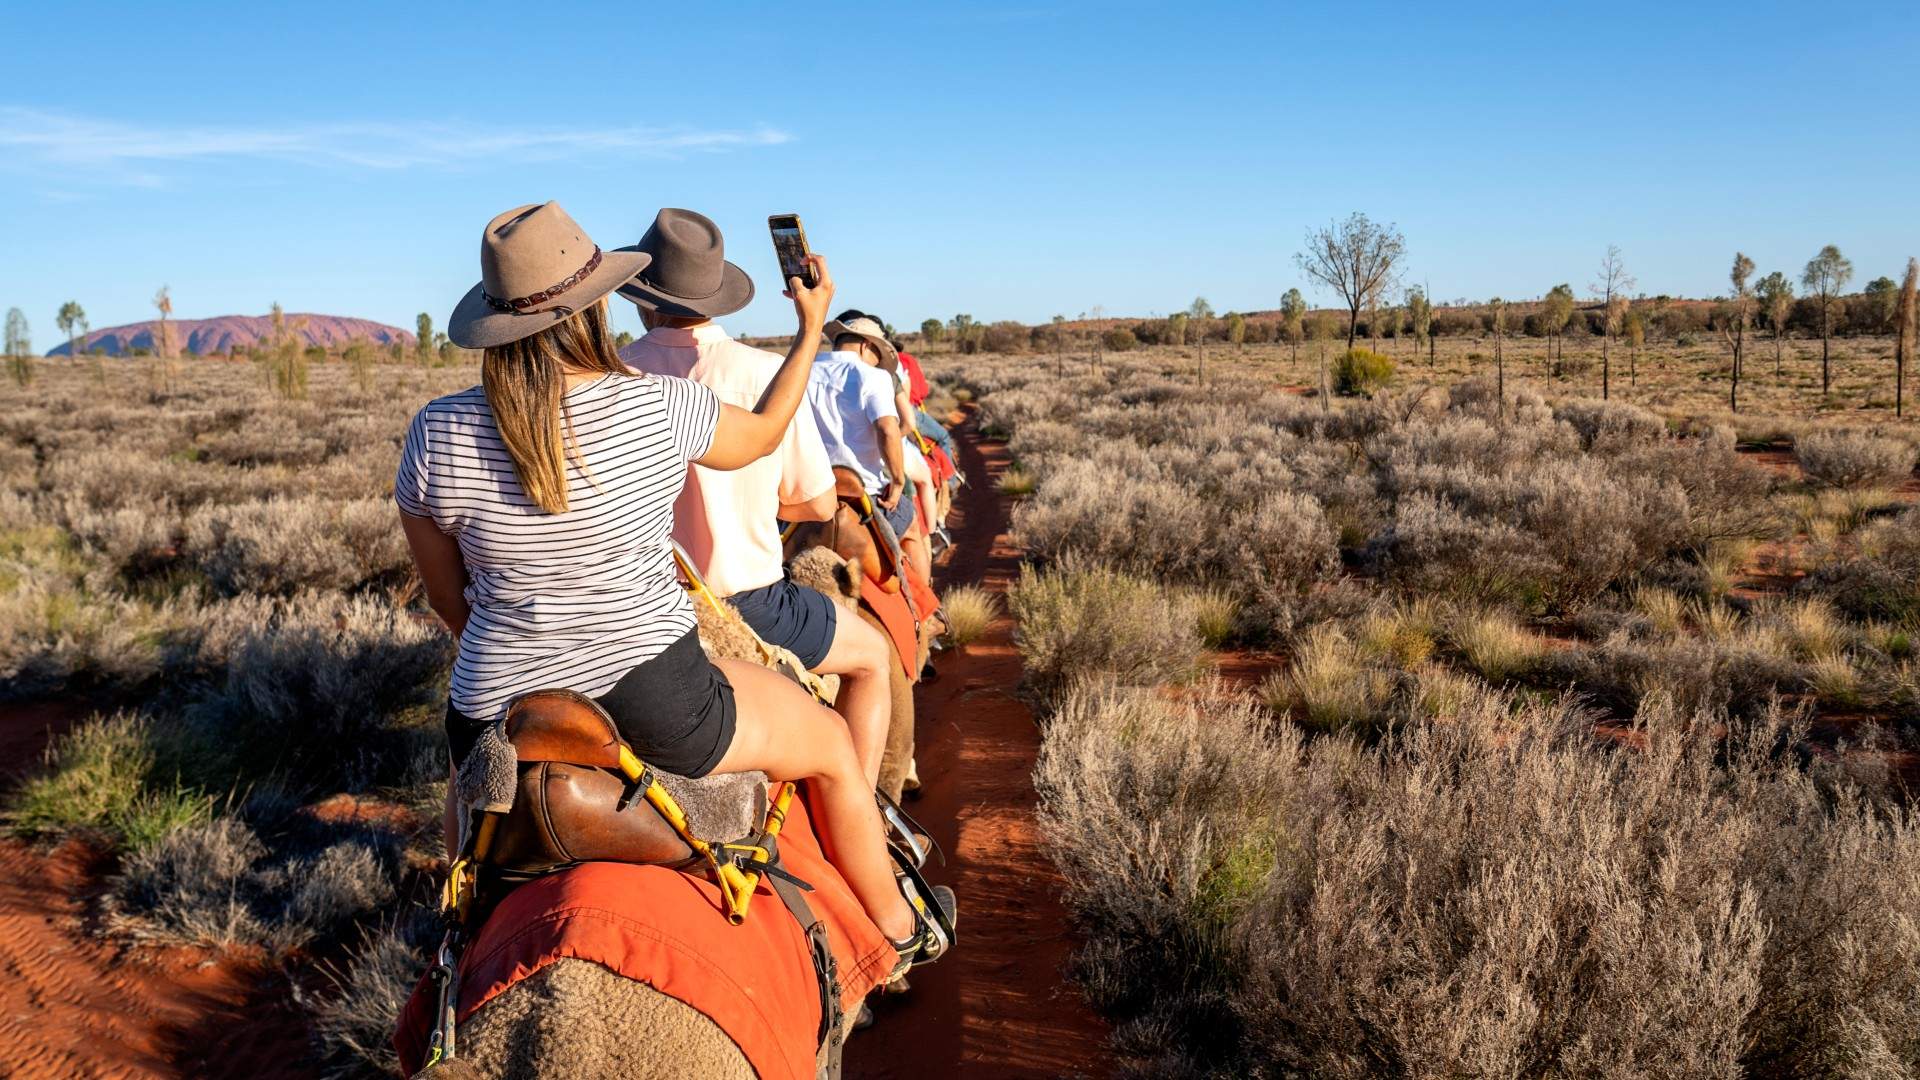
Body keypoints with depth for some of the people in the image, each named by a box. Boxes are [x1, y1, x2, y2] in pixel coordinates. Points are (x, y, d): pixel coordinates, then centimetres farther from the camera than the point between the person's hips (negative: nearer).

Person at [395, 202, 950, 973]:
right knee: (831, 744, 22)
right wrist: (813, 326, 22)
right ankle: (899, 927, 37)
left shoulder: (437, 434, -5)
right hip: (654, 704, -3)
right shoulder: (656, 408, -13)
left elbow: (447, 597, 6)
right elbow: (763, 434, 9)